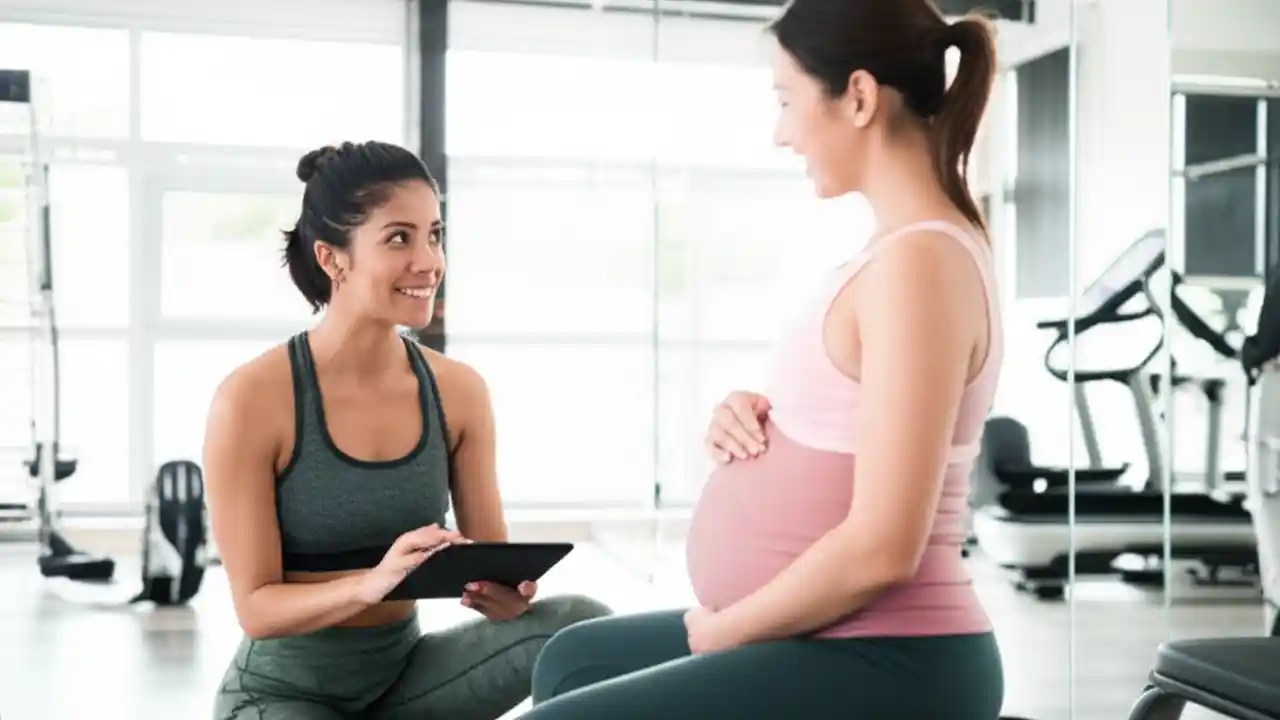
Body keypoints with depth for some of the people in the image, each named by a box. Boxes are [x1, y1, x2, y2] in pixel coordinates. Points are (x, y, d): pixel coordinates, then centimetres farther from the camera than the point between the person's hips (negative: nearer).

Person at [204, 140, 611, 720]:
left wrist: (504, 592, -25)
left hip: (403, 672, 5)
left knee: (580, 624, -20)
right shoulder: (252, 399, -18)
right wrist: (371, 582, -35)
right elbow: (256, 607, -16)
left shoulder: (459, 390, -4)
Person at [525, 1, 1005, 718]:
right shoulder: (911, 246, 10)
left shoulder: (917, 259, -21)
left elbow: (881, 548, -25)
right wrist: (757, 423, -1)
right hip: (843, 640, 10)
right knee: (578, 662, 23)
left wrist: (722, 630, -10)